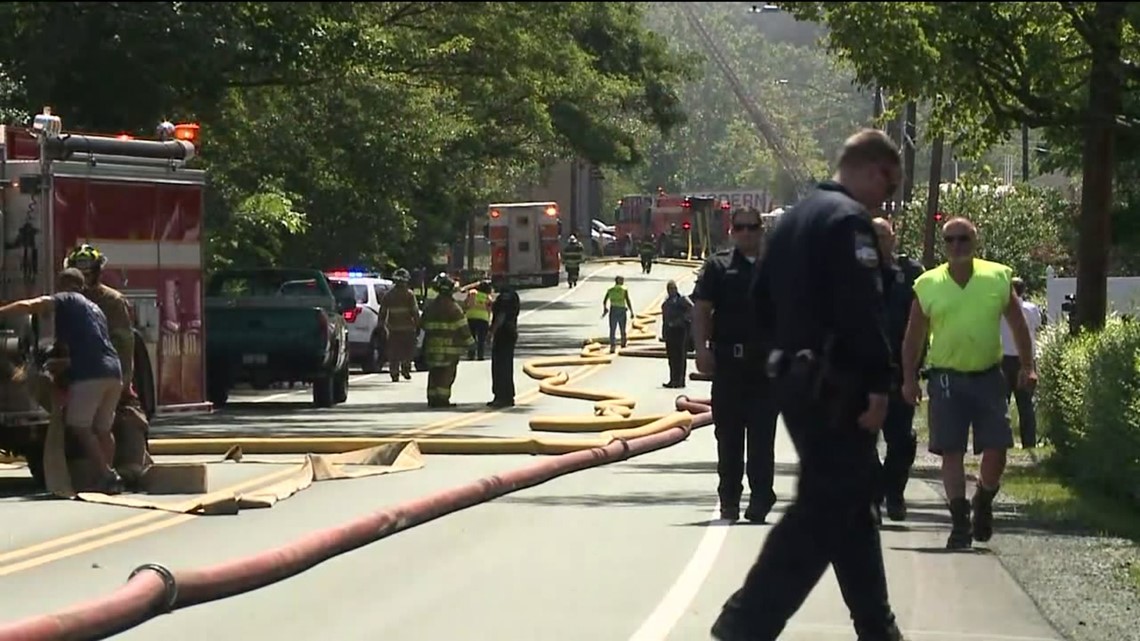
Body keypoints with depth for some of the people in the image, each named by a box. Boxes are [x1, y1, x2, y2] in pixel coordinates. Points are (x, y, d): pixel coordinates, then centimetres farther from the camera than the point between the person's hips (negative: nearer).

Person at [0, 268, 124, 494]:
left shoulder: (66, 300, 8)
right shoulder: (94, 308, 30)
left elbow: (30, 306, -6)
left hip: (89, 373, -7)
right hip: (113, 372, 7)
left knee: (80, 426, -1)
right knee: (102, 429, 17)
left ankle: (106, 476, -9)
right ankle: (108, 476, 13)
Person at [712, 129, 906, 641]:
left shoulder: (796, 219, 16)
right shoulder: (849, 219, -14)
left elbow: (763, 300, 19)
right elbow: (862, 309, -23)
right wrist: (879, 385, -21)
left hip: (794, 379, 10)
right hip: (834, 387, -10)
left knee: (851, 502, 16)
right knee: (823, 507, -8)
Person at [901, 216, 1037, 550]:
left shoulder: (998, 278, 0)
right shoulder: (927, 285, -1)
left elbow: (1018, 325, 9)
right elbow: (914, 336, 5)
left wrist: (1027, 366, 4)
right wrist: (909, 379, 1)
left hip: (988, 376, 1)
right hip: (946, 378, -1)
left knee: (996, 450, -1)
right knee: (952, 452, -2)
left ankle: (983, 504, 25)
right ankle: (960, 522, 5)